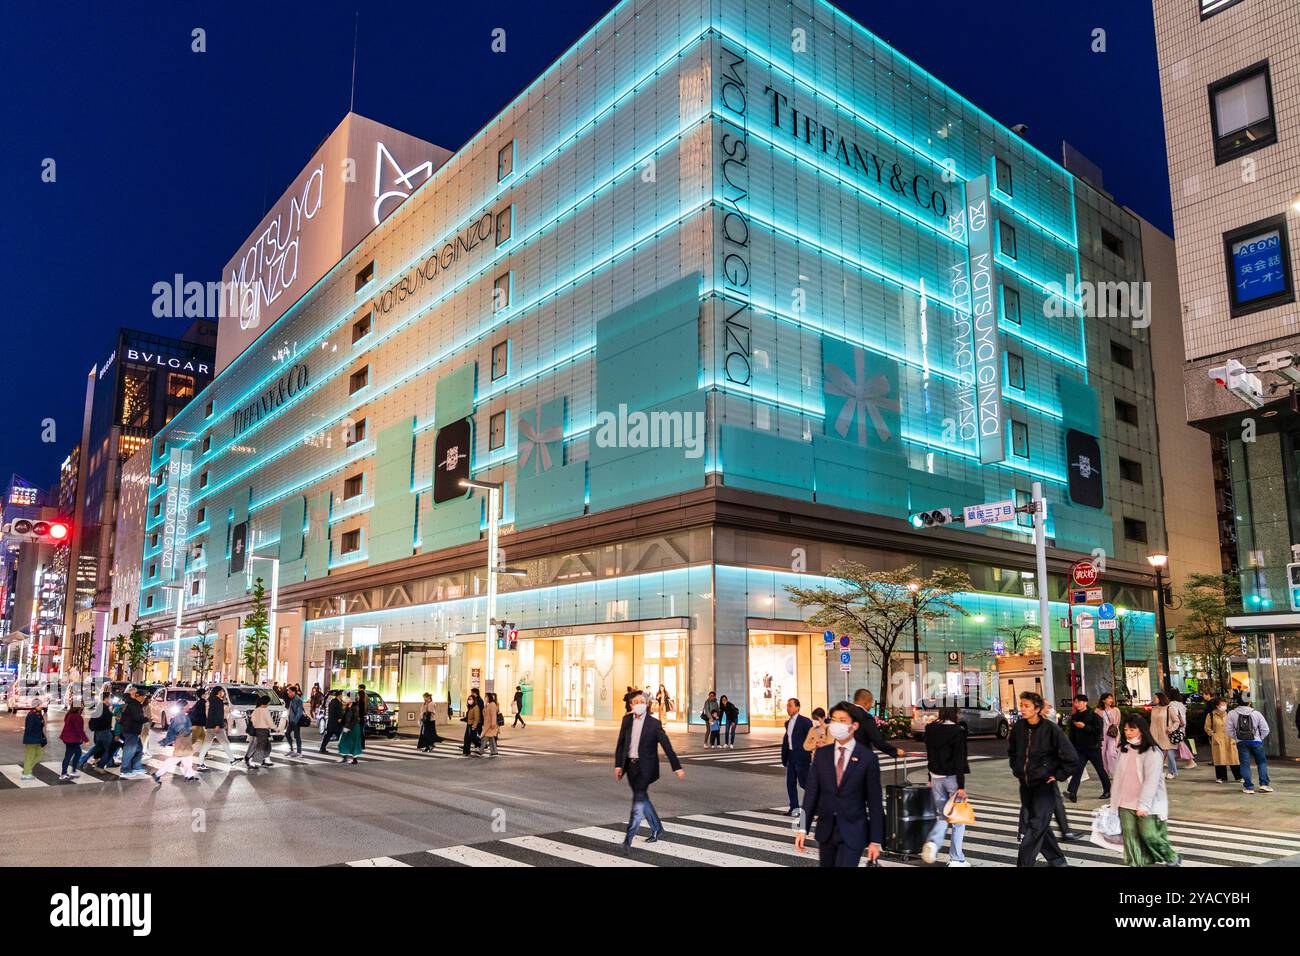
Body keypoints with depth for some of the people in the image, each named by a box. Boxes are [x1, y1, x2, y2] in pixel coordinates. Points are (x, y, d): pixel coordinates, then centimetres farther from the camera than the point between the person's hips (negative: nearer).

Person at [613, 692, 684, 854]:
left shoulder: (654, 723, -9)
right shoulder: (627, 719, 3)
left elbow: (667, 745, -7)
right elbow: (620, 743, 6)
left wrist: (677, 767, -8)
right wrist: (618, 765, -2)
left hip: (646, 767, -5)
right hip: (630, 766, 5)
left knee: (638, 800, -14)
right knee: (643, 799, 15)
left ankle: (628, 840, -13)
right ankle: (657, 829, 34)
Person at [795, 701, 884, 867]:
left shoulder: (868, 758, -7)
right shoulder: (821, 754, 3)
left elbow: (874, 802, -5)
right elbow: (812, 792, 2)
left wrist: (875, 840, -5)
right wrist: (803, 828, -4)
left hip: (853, 832, -4)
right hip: (825, 830, 4)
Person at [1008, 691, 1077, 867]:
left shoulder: (1051, 729, -17)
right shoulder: (1018, 727, -2)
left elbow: (1071, 758, -12)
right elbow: (1011, 751, 19)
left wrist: (1057, 775, -9)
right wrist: (1017, 769, 11)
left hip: (1044, 784, -6)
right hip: (1025, 784, 6)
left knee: (1036, 826, -8)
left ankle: (1023, 863, -5)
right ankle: (1057, 861, 32)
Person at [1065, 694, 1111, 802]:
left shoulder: (1093, 716, -6)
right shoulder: (1074, 717, 10)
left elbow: (1099, 730, -15)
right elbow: (1072, 734, 17)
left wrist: (1085, 726, -22)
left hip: (1093, 748, -4)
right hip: (1080, 749, 4)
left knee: (1100, 770, 9)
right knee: (1077, 770, -9)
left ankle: (1107, 790, 27)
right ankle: (1072, 792, -19)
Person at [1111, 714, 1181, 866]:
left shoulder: (1152, 752, -13)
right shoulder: (1124, 749, 8)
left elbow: (1151, 780, -18)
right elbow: (1118, 776, 11)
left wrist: (1143, 804, -22)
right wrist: (1114, 799, 10)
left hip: (1147, 804, -6)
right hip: (1126, 804, 6)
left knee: (1148, 834, -1)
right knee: (1130, 835, 2)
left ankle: (1173, 859, 22)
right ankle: (1136, 863, 11)